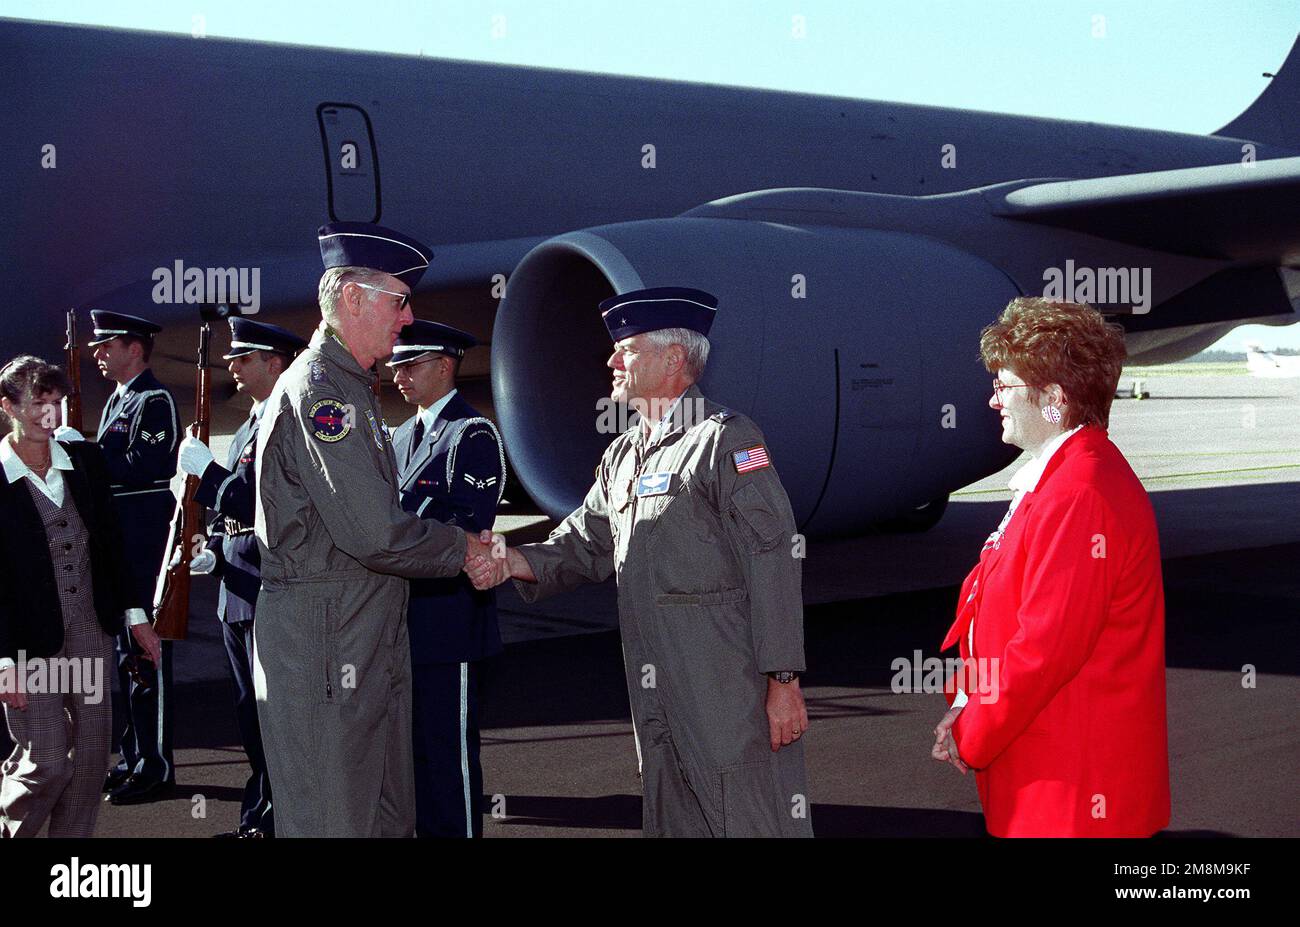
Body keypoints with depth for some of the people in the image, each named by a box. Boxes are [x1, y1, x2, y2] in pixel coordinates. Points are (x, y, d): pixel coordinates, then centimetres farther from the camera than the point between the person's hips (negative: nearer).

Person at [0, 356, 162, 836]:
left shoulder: (86, 460, 4)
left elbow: (111, 541, 12)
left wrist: (135, 614, 11)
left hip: (91, 629, 5)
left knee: (91, 755, 9)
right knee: (48, 762, -4)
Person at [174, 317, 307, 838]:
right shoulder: (249, 427, 18)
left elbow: (259, 502, -23)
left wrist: (204, 468, -16)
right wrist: (212, 554, 11)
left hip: (271, 593, -10)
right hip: (238, 590, 10)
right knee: (250, 714, 16)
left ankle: (272, 819, 5)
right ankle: (257, 817, 25)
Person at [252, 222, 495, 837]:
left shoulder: (348, 388, 17)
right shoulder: (317, 389, -17)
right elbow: (373, 534, -23)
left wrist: (462, 547, 8)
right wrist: (461, 549, -8)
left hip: (367, 645, 10)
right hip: (323, 646, -10)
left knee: (389, 815, 15)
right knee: (334, 822, -1)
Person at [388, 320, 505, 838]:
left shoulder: (473, 435, -9)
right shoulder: (403, 435, 18)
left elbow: (467, 527, -17)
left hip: (447, 619, -8)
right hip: (404, 620, 8)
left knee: (449, 746, -3)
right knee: (415, 740, 14)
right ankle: (426, 829, 24)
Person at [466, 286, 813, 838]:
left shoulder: (725, 440, -9)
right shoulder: (622, 456, 18)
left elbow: (772, 566, -14)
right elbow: (583, 545, 17)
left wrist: (783, 681, -17)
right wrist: (512, 562, -3)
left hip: (730, 697, -8)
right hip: (659, 701, 8)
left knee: (751, 822, -3)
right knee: (672, 821, 15)